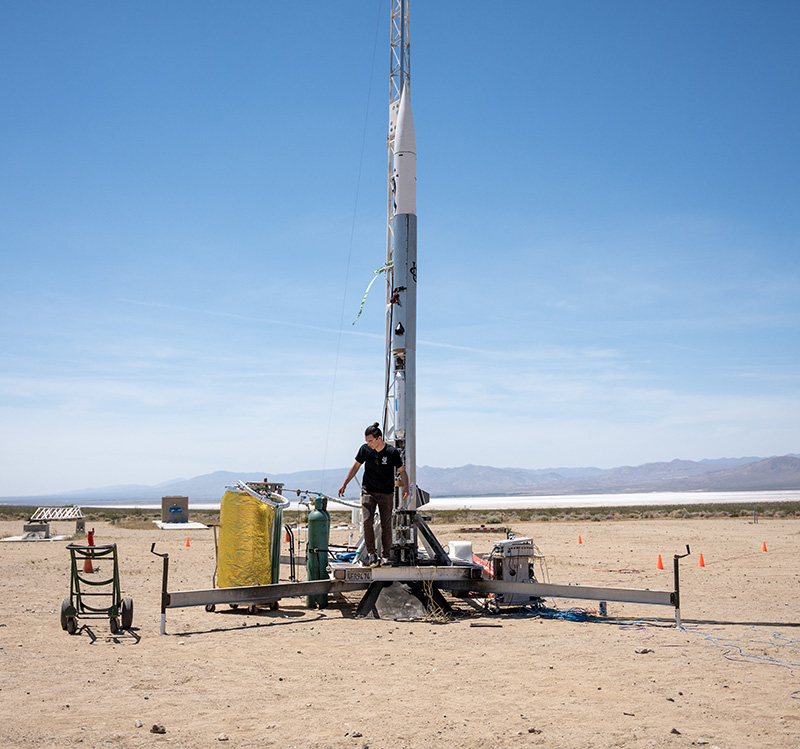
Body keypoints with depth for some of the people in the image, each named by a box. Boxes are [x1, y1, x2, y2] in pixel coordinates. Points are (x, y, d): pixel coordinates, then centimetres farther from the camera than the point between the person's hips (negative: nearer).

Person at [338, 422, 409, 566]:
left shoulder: (392, 452, -12)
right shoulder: (365, 449, -5)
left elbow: (401, 470, -3)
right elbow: (356, 466, 8)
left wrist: (406, 487, -19)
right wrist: (344, 485, 8)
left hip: (386, 494, -1)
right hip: (368, 491, 1)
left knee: (386, 525, 0)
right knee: (367, 520, -15)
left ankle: (386, 556, 13)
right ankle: (372, 553, -3)